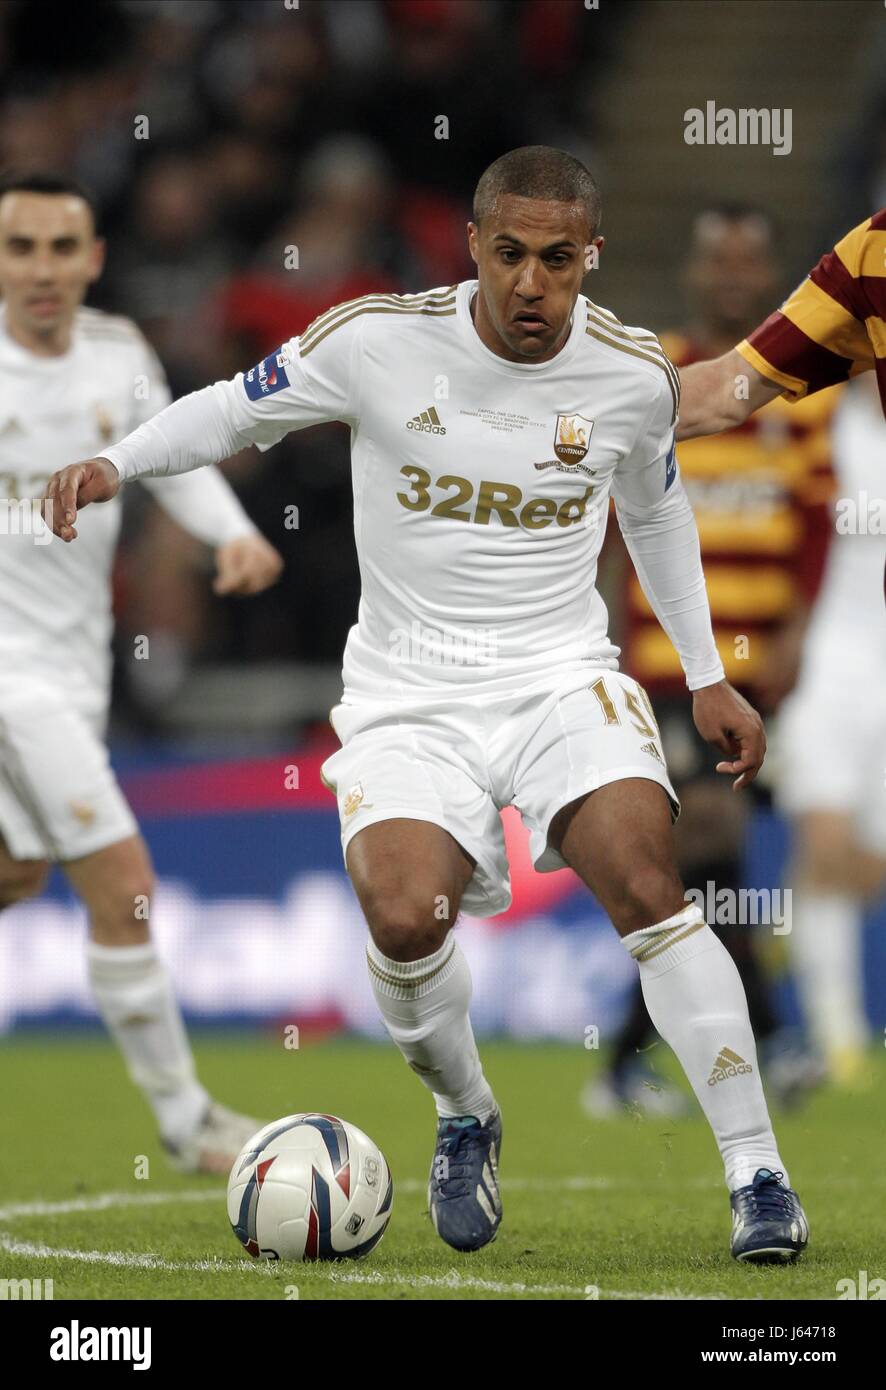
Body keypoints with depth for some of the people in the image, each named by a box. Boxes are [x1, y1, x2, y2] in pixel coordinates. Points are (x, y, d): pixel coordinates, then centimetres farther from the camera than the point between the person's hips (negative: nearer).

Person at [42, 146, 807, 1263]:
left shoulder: (633, 374, -2)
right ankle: (465, 1119, 9)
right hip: (409, 689, -1)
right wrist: (113, 464, -10)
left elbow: (656, 511, 19)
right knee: (405, 922, -24)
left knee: (645, 885, -24)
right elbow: (235, 407, 7)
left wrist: (707, 676, 22)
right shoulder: (377, 341, -9)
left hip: (562, 672, 1)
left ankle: (757, 1176, -15)